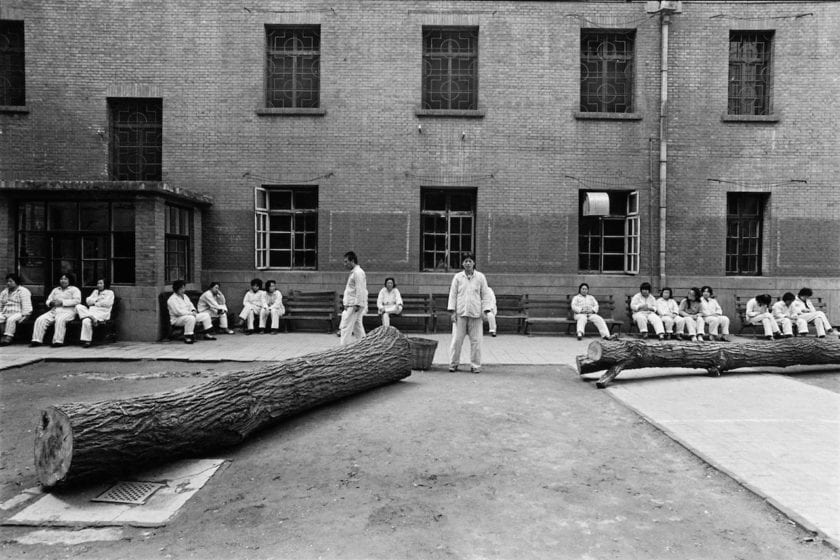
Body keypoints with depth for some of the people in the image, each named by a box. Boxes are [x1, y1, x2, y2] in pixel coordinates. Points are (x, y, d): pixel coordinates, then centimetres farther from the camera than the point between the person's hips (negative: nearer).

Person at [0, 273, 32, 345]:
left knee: (11, 320, -36)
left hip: (18, 313, -6)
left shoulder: (23, 291, 1)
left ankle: (8, 337, -40)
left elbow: (26, 307, -8)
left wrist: (23, 315, -18)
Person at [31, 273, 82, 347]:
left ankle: (58, 341, -40)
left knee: (60, 320, -37)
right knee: (40, 320, -19)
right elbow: (48, 301, 25)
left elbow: (77, 300, -7)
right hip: (54, 310, 6)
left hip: (67, 311, -6)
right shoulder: (55, 290, 27)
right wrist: (51, 302, -1)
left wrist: (62, 302, -13)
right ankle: (37, 340, -21)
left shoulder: (74, 289, 9)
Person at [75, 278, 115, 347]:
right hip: (91, 311, 7)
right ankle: (92, 318, -32)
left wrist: (95, 303, 0)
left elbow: (107, 303, -8)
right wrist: (97, 299, -3)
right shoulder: (95, 291, 27)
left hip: (102, 312, -7)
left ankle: (86, 340, -23)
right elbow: (88, 301, 14)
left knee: (86, 321, -31)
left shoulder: (110, 292, 8)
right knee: (78, 306, -18)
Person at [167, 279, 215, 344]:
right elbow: (178, 311, -24)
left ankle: (207, 334, 3)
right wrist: (190, 313, -23)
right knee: (191, 318, -41)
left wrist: (193, 311, -5)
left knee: (206, 315, 2)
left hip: (189, 315, 9)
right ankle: (187, 337, -31)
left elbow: (190, 305, 18)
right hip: (177, 319, -9)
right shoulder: (172, 299, -15)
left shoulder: (184, 296, 14)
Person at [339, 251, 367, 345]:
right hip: (350, 305, 10)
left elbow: (360, 290, -20)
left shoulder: (358, 272, -13)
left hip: (354, 306, -10)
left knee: (346, 328, -9)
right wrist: (345, 301, 20)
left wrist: (357, 305, -22)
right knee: (357, 328, 12)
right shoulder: (353, 272, 18)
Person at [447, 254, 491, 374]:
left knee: (476, 341, 1)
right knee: (457, 340, 0)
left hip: (475, 314, 0)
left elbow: (485, 295, 7)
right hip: (460, 314, 0)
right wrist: (452, 312, 0)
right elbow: (452, 294, 7)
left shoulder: (480, 277, 6)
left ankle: (475, 366, 11)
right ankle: (453, 364, 11)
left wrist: (485, 312, -1)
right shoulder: (457, 277, 7)